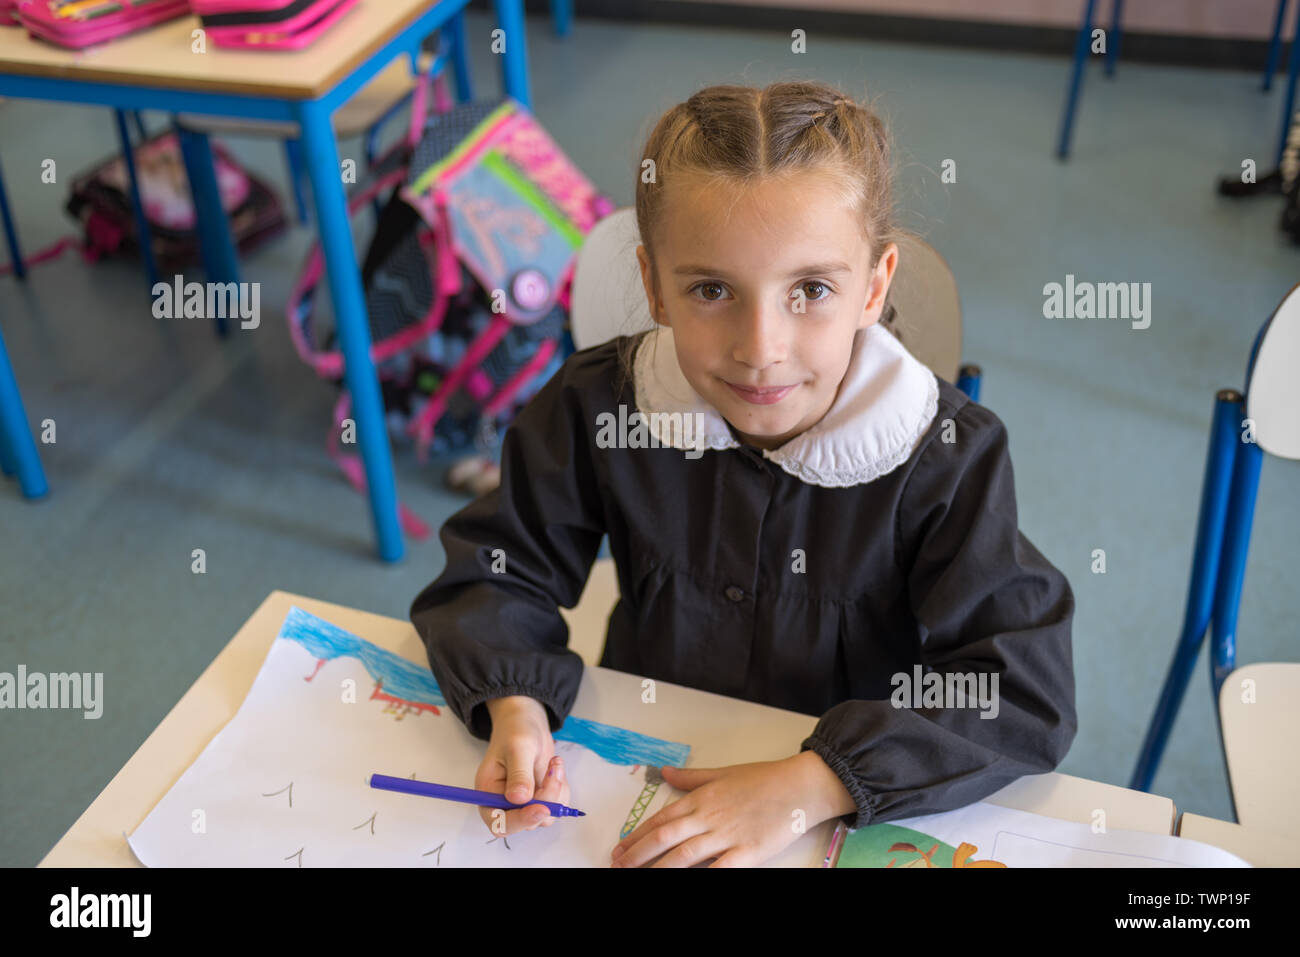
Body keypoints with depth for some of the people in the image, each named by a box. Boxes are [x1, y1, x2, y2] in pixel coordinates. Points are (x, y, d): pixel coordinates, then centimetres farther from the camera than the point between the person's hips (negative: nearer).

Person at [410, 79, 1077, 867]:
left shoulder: (947, 456, -18)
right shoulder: (599, 409, -12)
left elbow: (1025, 693, -21)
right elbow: (493, 570, -2)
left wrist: (812, 784, -30)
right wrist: (512, 706, -22)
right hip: (643, 767, 2)